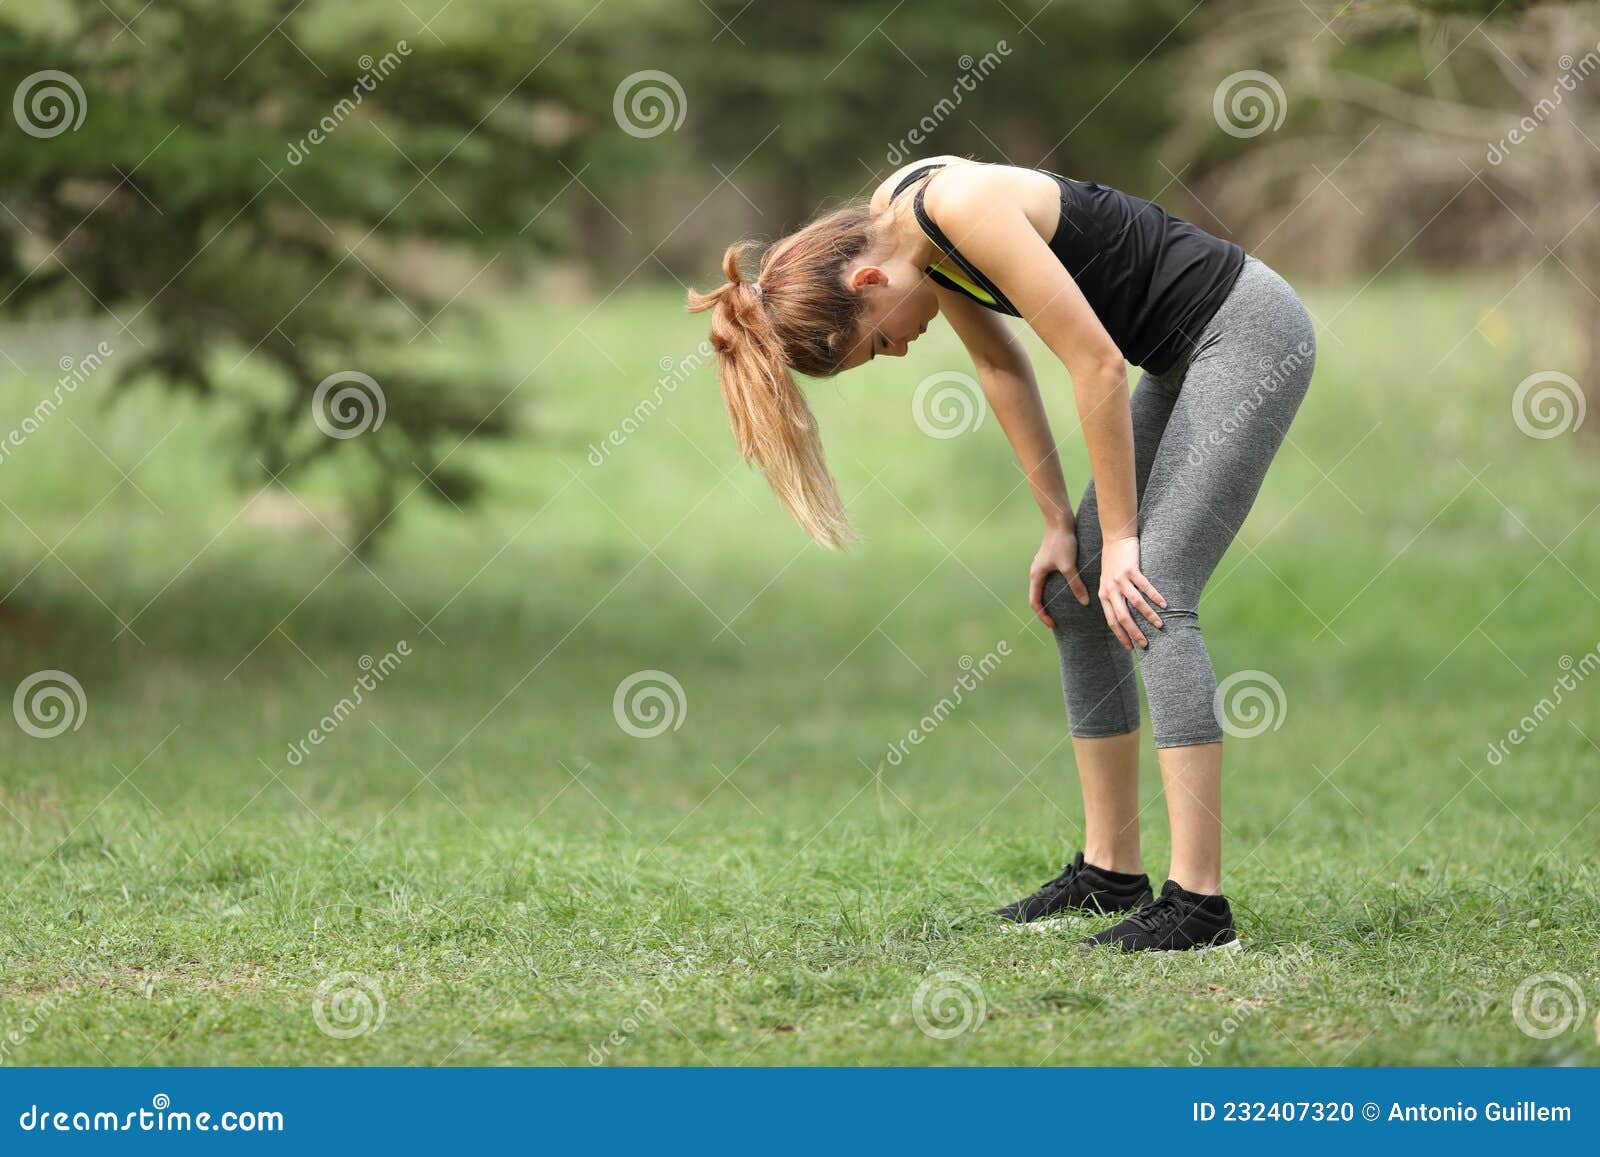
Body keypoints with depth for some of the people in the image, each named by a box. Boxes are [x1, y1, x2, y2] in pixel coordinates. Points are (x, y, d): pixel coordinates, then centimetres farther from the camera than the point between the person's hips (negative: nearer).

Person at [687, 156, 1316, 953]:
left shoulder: (964, 207, -26)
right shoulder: (897, 221, 0)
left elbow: (1097, 364, -24)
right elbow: (1002, 365, 11)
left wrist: (1119, 536, -16)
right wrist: (1059, 522, 8)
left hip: (1250, 329, -10)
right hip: (1186, 354, 10)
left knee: (1152, 599, -18)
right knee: (1071, 596, 8)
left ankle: (1198, 903, -21)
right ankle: (1110, 871, 15)